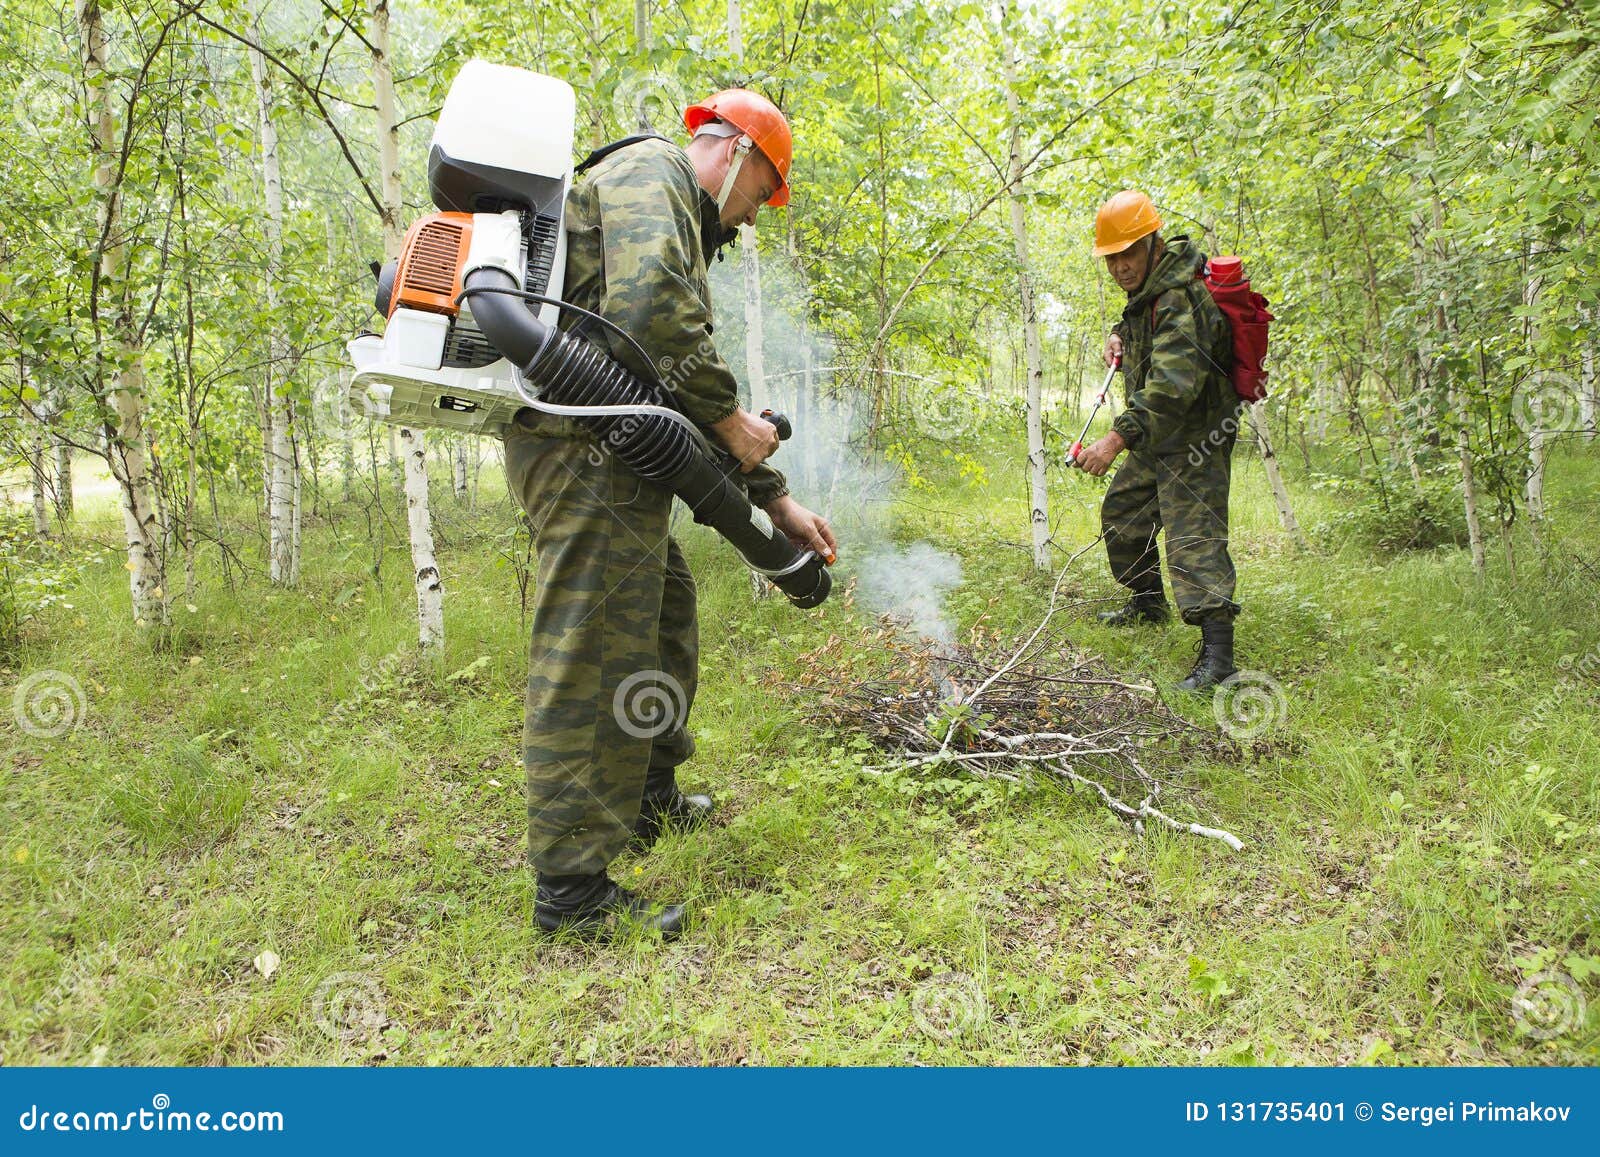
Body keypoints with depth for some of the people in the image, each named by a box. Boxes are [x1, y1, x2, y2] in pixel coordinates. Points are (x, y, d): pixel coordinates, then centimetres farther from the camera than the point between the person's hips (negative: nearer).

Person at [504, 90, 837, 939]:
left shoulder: (681, 227, 30)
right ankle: (572, 885, -4)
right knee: (596, 659, -10)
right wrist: (728, 417, -12)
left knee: (666, 615, 23)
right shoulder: (649, 174, -2)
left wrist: (777, 502, 26)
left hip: (608, 453, 11)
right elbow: (650, 313, -23)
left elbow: (689, 390, 29)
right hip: (586, 446, -11)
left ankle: (649, 801, 37)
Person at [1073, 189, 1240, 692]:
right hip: (1157, 437, 11)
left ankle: (1217, 652, -27)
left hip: (1194, 437, -11)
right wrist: (1122, 336, 8)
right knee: (1122, 512, 22)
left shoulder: (1181, 299, -26)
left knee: (1193, 534, -21)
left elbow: (1172, 386, -38)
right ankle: (1148, 602, 43)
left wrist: (1119, 437, -44)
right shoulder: (1149, 287, 6)